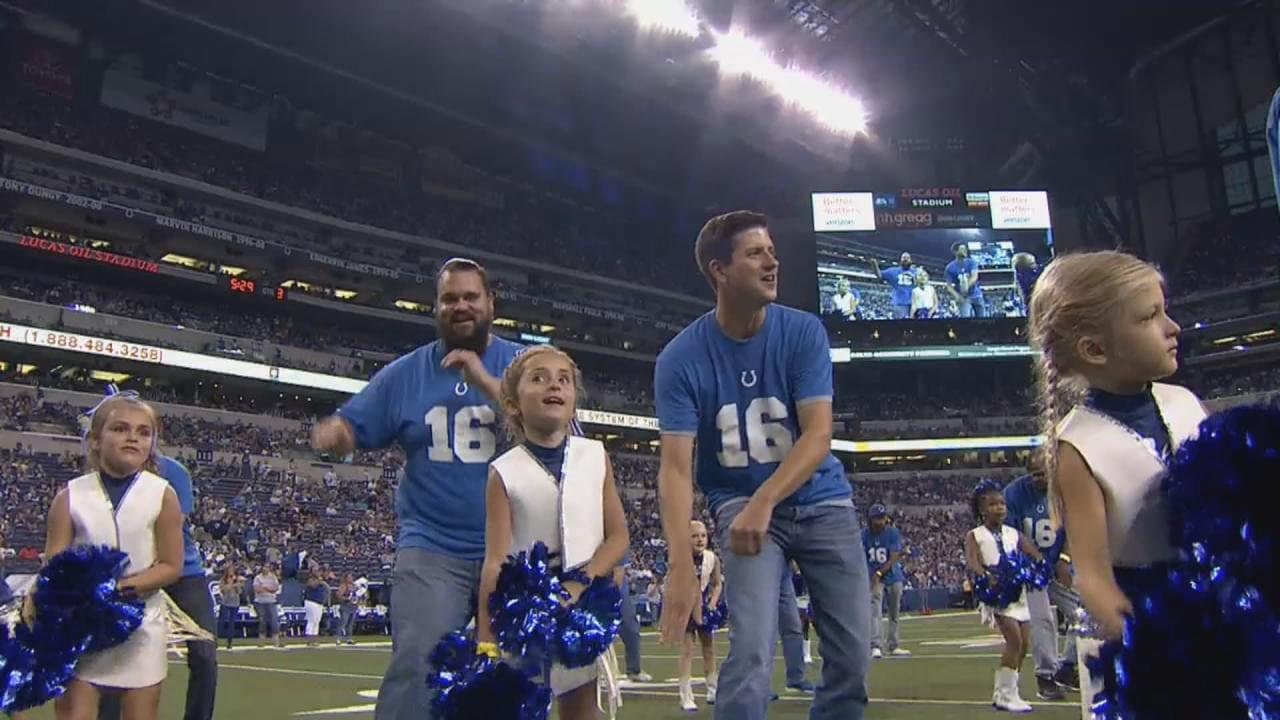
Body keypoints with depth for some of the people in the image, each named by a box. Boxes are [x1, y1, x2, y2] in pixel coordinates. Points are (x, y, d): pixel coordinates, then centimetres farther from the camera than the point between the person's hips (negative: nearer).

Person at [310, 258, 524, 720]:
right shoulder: (407, 372, 5)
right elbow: (352, 427, 2)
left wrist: (485, 381, -19)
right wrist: (332, 433, -22)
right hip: (433, 547, 0)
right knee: (416, 666, -14)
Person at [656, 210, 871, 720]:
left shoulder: (803, 332, -9)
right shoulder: (681, 358, -13)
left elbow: (818, 435, -18)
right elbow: (675, 466, -18)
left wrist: (764, 502, -35)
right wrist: (681, 564, -32)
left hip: (822, 501, 2)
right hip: (740, 503, -2)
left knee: (852, 657, 3)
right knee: (751, 655, -17)